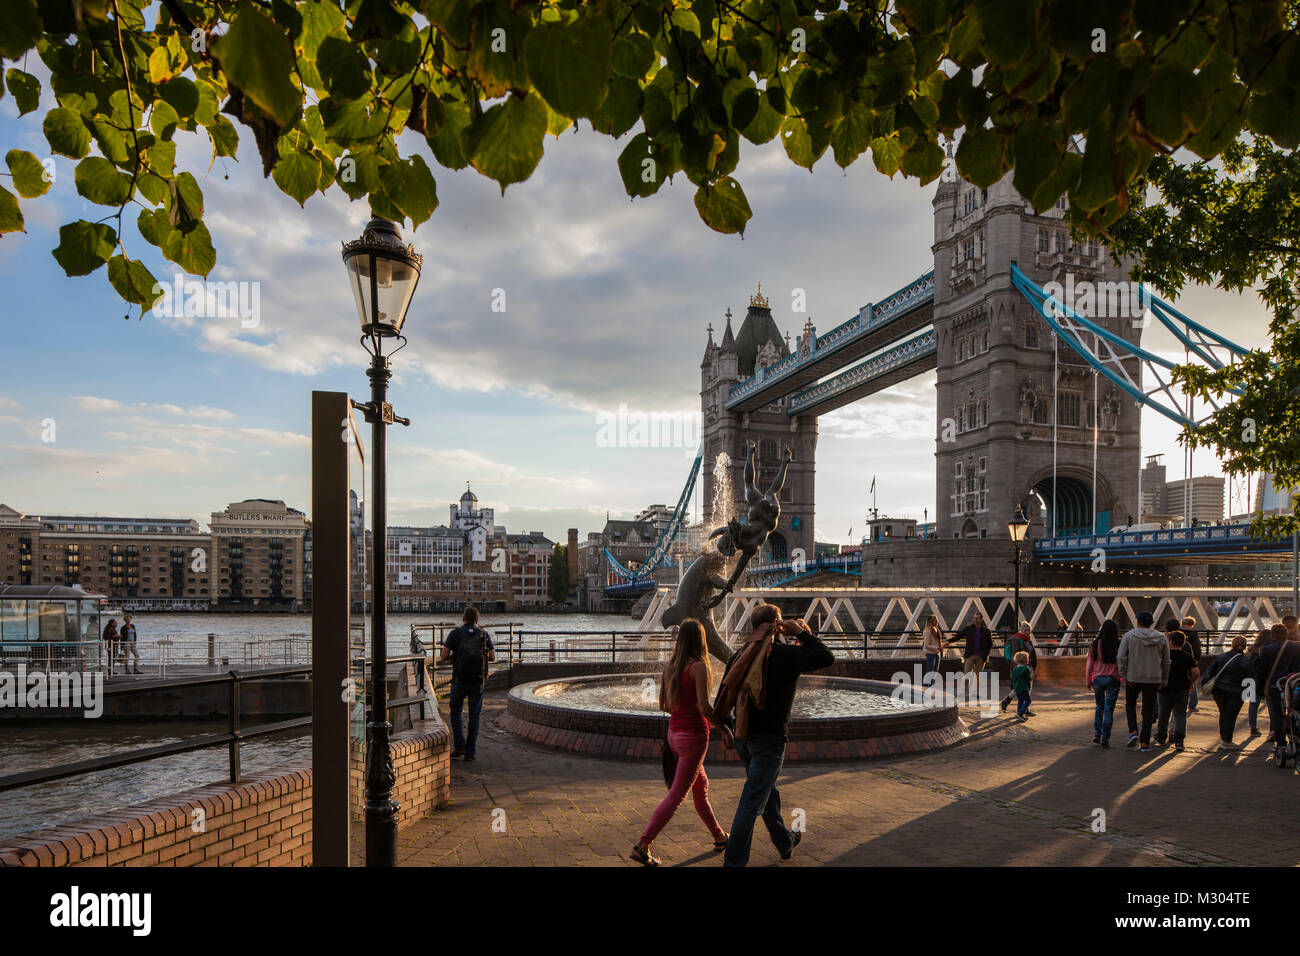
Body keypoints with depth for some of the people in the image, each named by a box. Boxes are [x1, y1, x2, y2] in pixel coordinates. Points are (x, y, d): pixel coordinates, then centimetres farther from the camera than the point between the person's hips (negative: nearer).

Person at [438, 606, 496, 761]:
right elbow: (493, 657, 2)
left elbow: (444, 656, -8)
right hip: (478, 681, 1)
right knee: (474, 716, 8)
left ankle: (459, 745, 5)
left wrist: (441, 658, 15)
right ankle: (471, 752, 8)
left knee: (455, 712, 17)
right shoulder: (484, 635, 5)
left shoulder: (455, 634, -1)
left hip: (459, 679, -1)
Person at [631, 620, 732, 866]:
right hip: (693, 734, -8)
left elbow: (663, 704, 9)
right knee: (677, 794, -1)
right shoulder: (699, 666, -16)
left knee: (701, 786, 21)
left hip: (674, 732, 8)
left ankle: (719, 837, 36)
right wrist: (724, 729, -8)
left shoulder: (671, 666, 4)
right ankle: (642, 845, -2)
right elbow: (704, 707, -21)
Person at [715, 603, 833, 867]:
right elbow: (826, 658, -8)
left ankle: (785, 842, 43)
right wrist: (802, 633, -1)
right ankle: (733, 861, 2)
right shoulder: (785, 654, -13)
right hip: (769, 739, -7)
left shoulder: (742, 654, 5)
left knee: (768, 792, 24)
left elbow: (724, 695, 8)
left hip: (743, 737, 7)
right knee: (752, 802, -1)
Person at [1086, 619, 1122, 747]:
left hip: (1098, 679, 2)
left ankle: (1097, 733, 12)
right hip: (1112, 679, -2)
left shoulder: (1095, 644, -2)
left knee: (1099, 706, 20)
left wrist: (1089, 681, 9)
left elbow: (1089, 664, 1)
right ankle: (1105, 739, 4)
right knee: (1109, 709, 5)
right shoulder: (1118, 645, -7)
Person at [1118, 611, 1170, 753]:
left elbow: (1121, 658, -10)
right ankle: (1145, 743, 7)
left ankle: (1133, 732, 0)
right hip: (1153, 679, 2)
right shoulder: (1161, 637, 3)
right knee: (1148, 710, 7)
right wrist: (1164, 679, 14)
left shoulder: (1129, 636, -4)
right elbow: (1166, 661, 6)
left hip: (1133, 677, -1)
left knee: (1130, 705, 18)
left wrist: (1123, 676, -5)